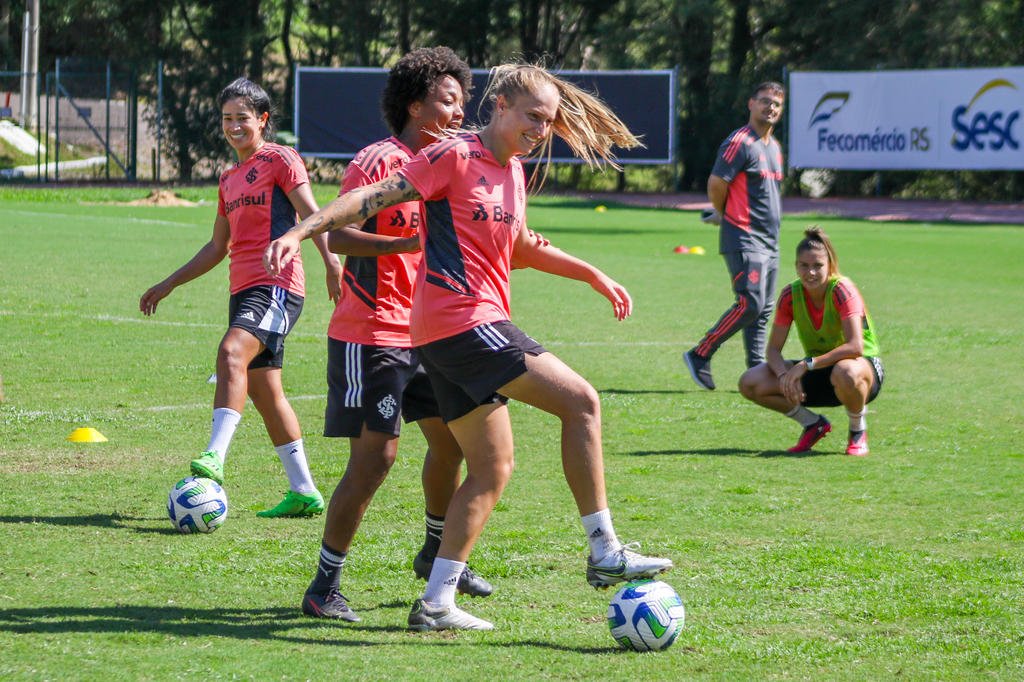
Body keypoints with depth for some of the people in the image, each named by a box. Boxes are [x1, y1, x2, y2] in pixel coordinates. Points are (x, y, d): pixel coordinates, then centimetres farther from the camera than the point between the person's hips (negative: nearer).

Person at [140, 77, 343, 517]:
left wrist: (331, 262, -28)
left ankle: (214, 458, -42)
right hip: (243, 288, 9)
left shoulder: (280, 159, 0)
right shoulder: (229, 178, 22)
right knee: (264, 392, 8)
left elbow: (311, 213, -12)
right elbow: (217, 247, 30)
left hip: (277, 285, -9)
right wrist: (168, 285, 29)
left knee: (232, 351, -30)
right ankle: (304, 492, 13)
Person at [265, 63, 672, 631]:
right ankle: (605, 553, -9)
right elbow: (375, 197, -13)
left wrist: (592, 275, 33)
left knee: (492, 470, 10)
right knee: (580, 401, -12)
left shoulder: (513, 171, 18)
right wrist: (301, 230, -22)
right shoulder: (455, 157, -8)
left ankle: (436, 603, 10)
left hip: (454, 336, 10)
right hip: (463, 321, -10)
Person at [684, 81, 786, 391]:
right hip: (744, 238, -9)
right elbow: (716, 184, -11)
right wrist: (725, 215, 6)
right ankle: (700, 355, -7)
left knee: (763, 310, 7)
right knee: (750, 304, -16)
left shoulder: (774, 147, 17)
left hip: (769, 240, 9)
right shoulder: (740, 142, -11)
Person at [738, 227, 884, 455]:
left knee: (846, 373, -44)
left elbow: (855, 347, -33)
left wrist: (807, 365, -37)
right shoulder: (791, 295, -9)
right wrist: (784, 375, -28)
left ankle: (858, 431, -10)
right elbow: (773, 349, -7)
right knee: (750, 383, -14)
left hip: (864, 366, -5)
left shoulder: (842, 290, -22)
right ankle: (813, 424, 7)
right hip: (817, 374, 5)